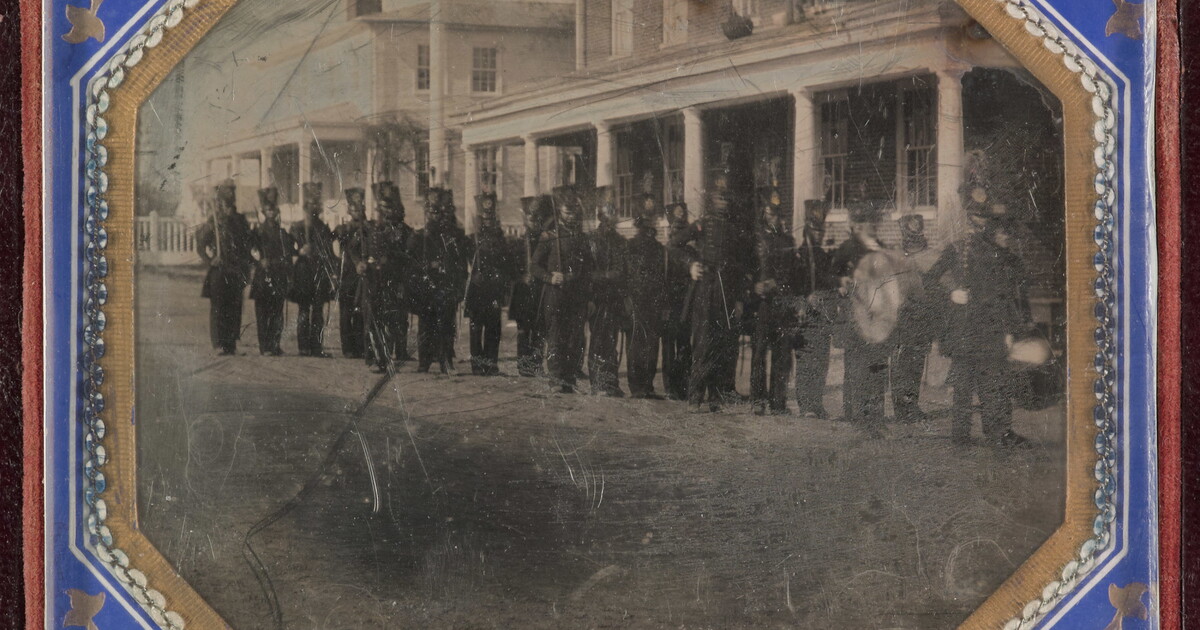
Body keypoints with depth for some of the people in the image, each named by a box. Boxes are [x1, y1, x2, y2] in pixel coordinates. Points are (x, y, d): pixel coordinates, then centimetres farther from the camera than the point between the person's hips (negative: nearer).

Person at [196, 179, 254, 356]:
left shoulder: (240, 221, 12)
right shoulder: (213, 222, -1)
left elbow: (248, 243, 19)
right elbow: (200, 243, 0)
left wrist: (247, 264, 10)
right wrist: (210, 260, -9)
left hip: (236, 272, 4)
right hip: (219, 270, -4)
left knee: (234, 307, 3)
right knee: (218, 307, -5)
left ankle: (231, 344, 8)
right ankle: (219, 344, -3)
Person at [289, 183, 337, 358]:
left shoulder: (324, 228, 14)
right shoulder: (297, 227, 5)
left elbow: (330, 253, 11)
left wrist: (333, 273, 3)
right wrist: (301, 252, -19)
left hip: (320, 274, 3)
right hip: (304, 273, -3)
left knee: (318, 311, 2)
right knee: (304, 310, -3)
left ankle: (317, 347, 3)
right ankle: (304, 347, -1)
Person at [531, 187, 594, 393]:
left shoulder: (583, 238, 16)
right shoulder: (550, 237, 3)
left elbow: (590, 267, 25)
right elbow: (535, 267, 2)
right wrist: (550, 277, -14)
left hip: (578, 296, 4)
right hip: (555, 294, -4)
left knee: (575, 339, 1)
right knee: (556, 336, -11)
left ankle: (570, 379, 5)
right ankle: (556, 376, -15)